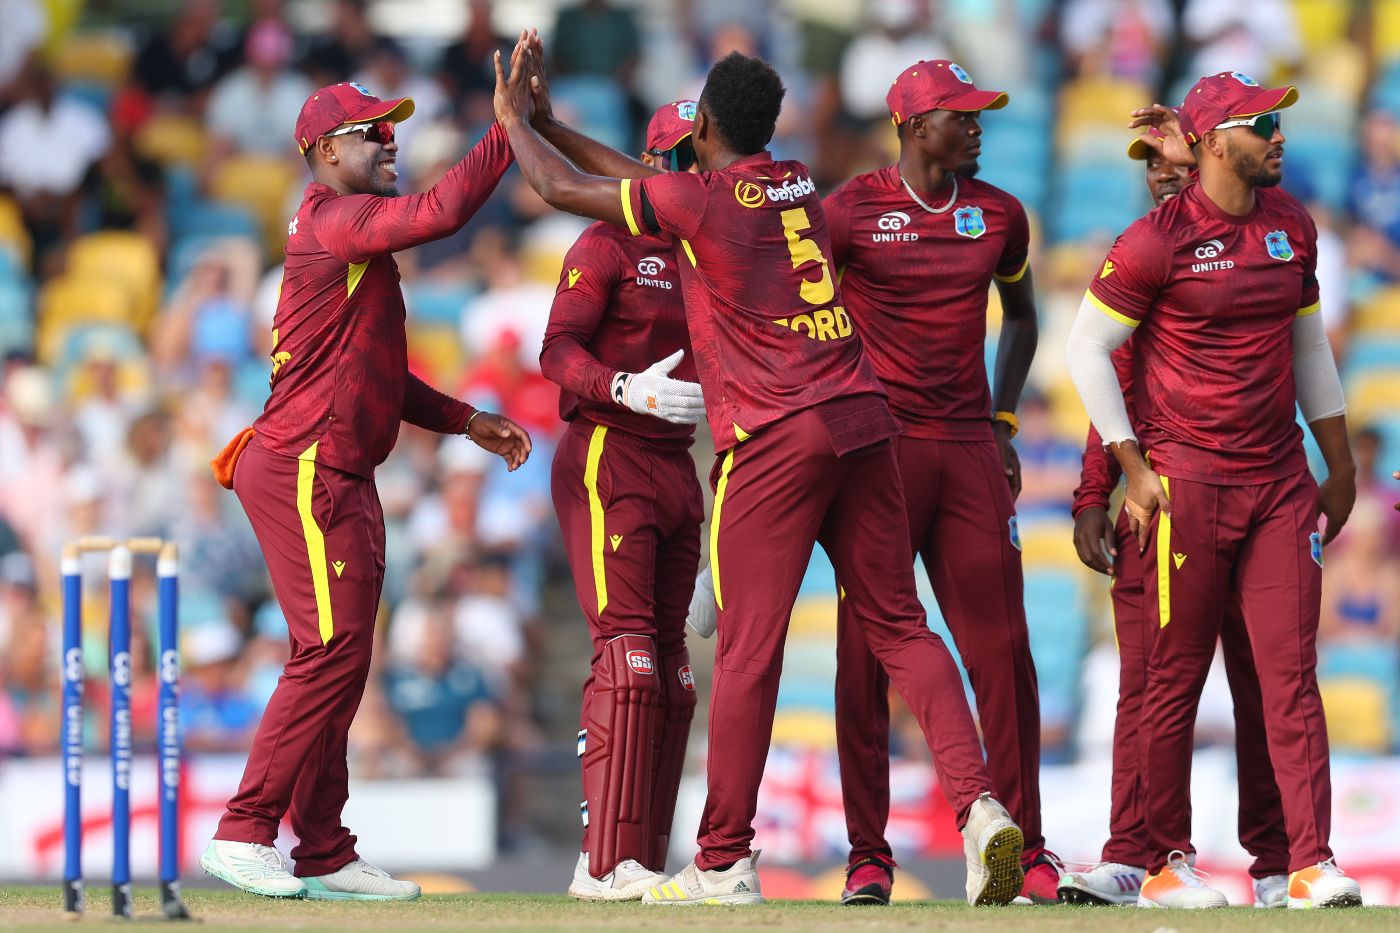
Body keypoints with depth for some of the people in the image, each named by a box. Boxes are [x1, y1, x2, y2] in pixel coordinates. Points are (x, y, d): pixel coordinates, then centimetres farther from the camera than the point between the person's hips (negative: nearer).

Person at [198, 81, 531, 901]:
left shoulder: (351, 233, 20)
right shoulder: (332, 219, -11)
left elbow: (377, 373, 24)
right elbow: (438, 213, -27)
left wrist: (466, 421, 19)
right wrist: (511, 133, -22)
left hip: (342, 479, 11)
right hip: (305, 471, -11)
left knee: (339, 663, 10)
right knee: (331, 653, -13)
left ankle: (326, 855, 13)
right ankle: (244, 833, -10)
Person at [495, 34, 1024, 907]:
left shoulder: (698, 201, -4)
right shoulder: (798, 184, 16)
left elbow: (561, 187, 8)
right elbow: (656, 183, 30)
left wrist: (516, 120, 27)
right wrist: (549, 121, 35)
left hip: (773, 438, -6)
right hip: (863, 418, 6)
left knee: (748, 650, -2)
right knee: (900, 627, 6)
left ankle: (724, 862, 3)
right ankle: (979, 807, -11)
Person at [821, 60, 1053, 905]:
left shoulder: (999, 216, 9)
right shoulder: (851, 212, -4)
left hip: (969, 449, 3)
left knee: (1002, 648, -1)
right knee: (867, 651, -2)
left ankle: (1025, 849, 5)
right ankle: (869, 855, 3)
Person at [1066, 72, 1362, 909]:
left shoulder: (1290, 226, 9)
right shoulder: (1161, 238, -9)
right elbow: (1089, 347, -5)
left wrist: (1340, 465, 19)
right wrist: (1133, 469, -8)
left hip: (1279, 480, 5)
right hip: (1188, 484, -5)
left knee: (1292, 674, -3)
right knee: (1176, 676, 2)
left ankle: (1312, 864, -7)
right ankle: (1167, 864, 11)